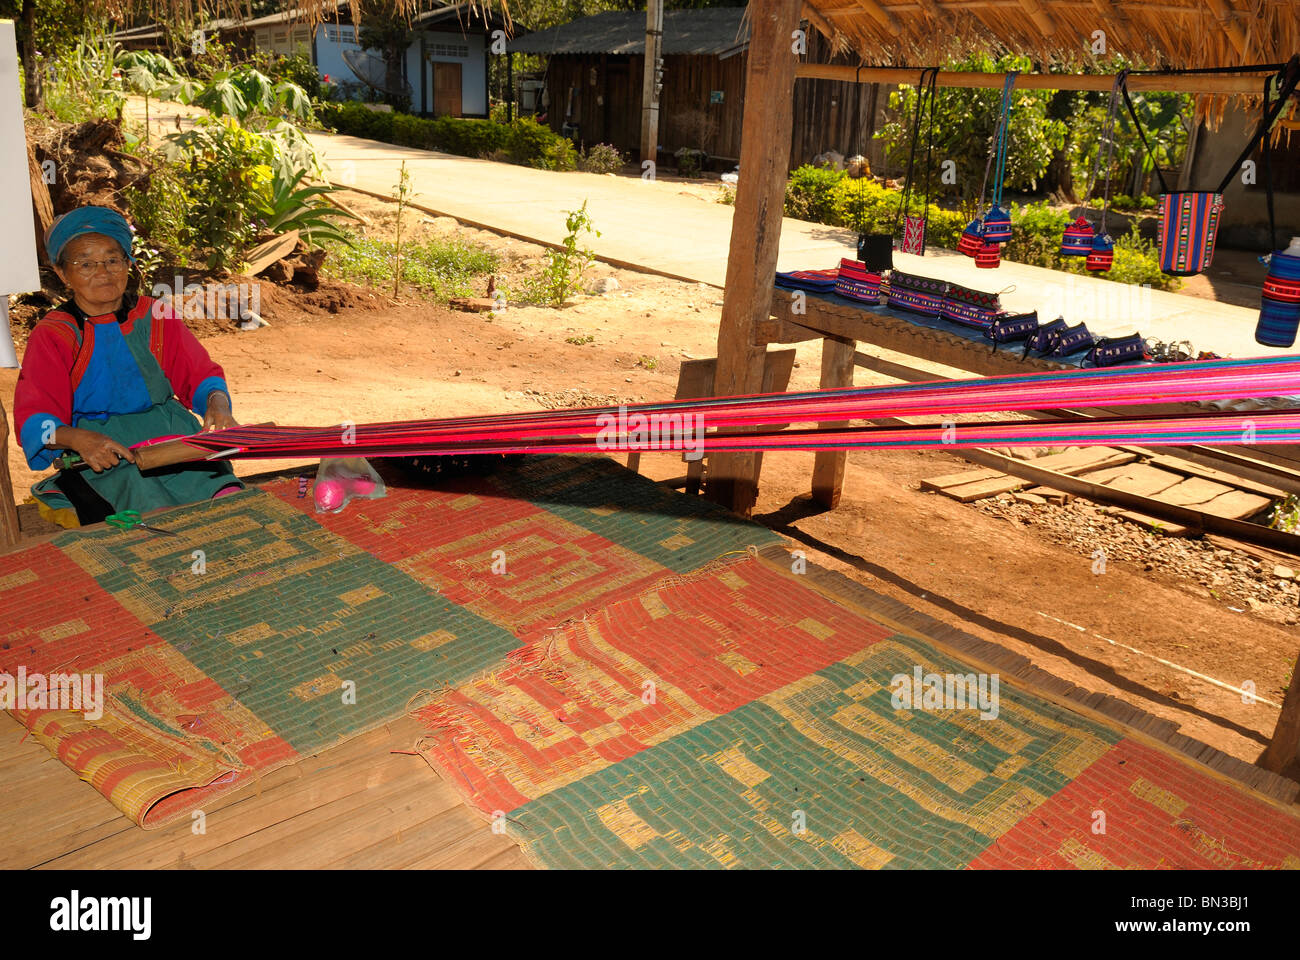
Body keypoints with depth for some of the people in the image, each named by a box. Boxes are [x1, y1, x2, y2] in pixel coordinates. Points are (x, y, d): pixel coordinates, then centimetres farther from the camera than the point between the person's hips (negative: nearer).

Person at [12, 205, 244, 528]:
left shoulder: (155, 316, 13)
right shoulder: (52, 335, 4)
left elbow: (201, 376, 14)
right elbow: (33, 419, -4)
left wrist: (217, 404, -11)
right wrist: (78, 438, -27)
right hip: (105, 455, -2)